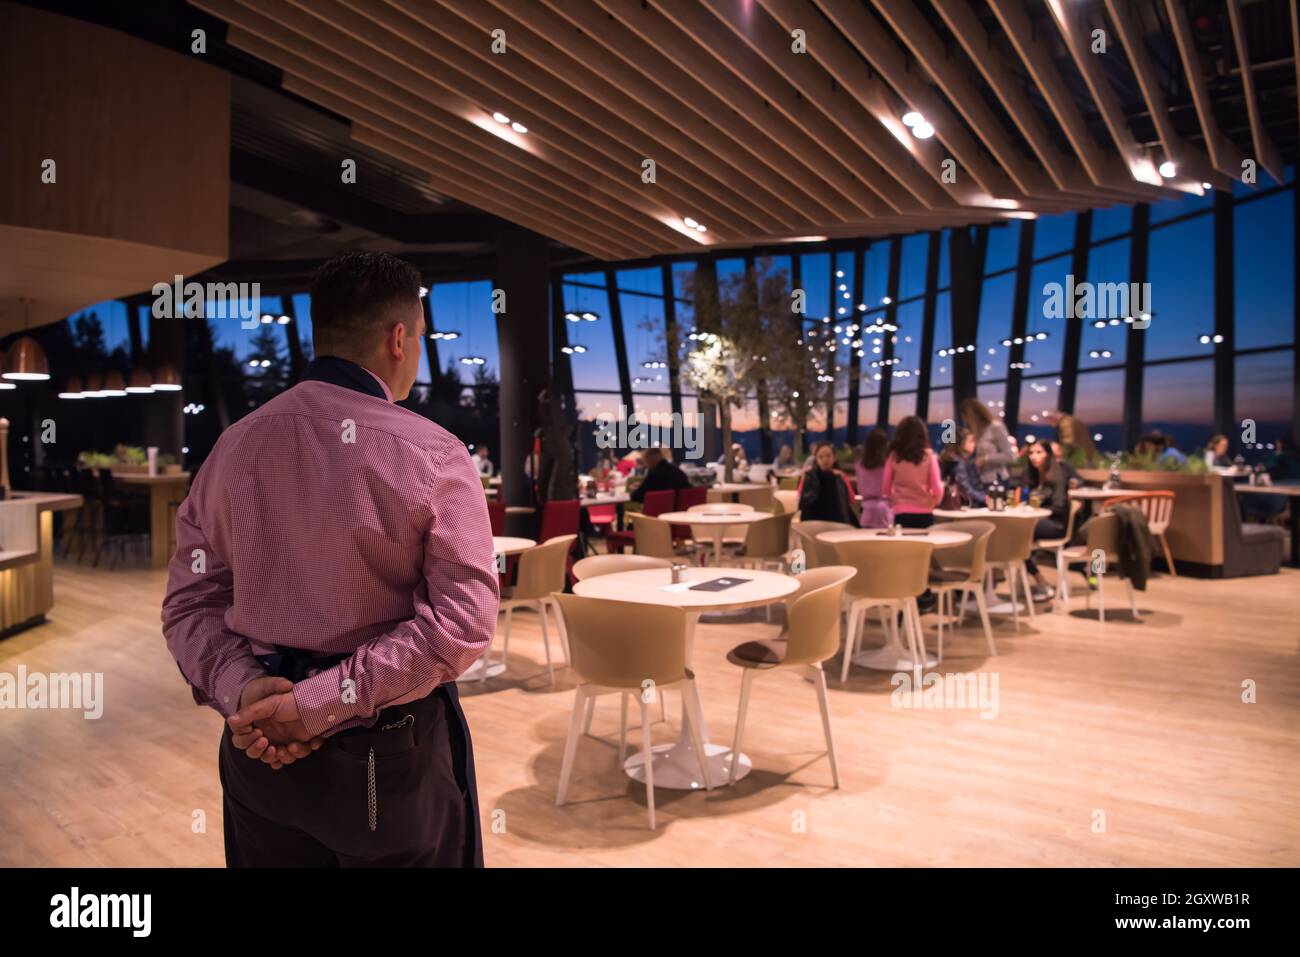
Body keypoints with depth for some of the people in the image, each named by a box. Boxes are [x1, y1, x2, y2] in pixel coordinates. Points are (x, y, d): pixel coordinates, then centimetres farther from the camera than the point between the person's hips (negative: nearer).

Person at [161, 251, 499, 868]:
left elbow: (189, 601, -1)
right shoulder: (432, 455, -15)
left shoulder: (234, 446, -1)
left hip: (259, 745, 4)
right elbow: (463, 620, -21)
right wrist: (319, 705, -19)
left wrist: (241, 688, -13)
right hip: (390, 748, -4)